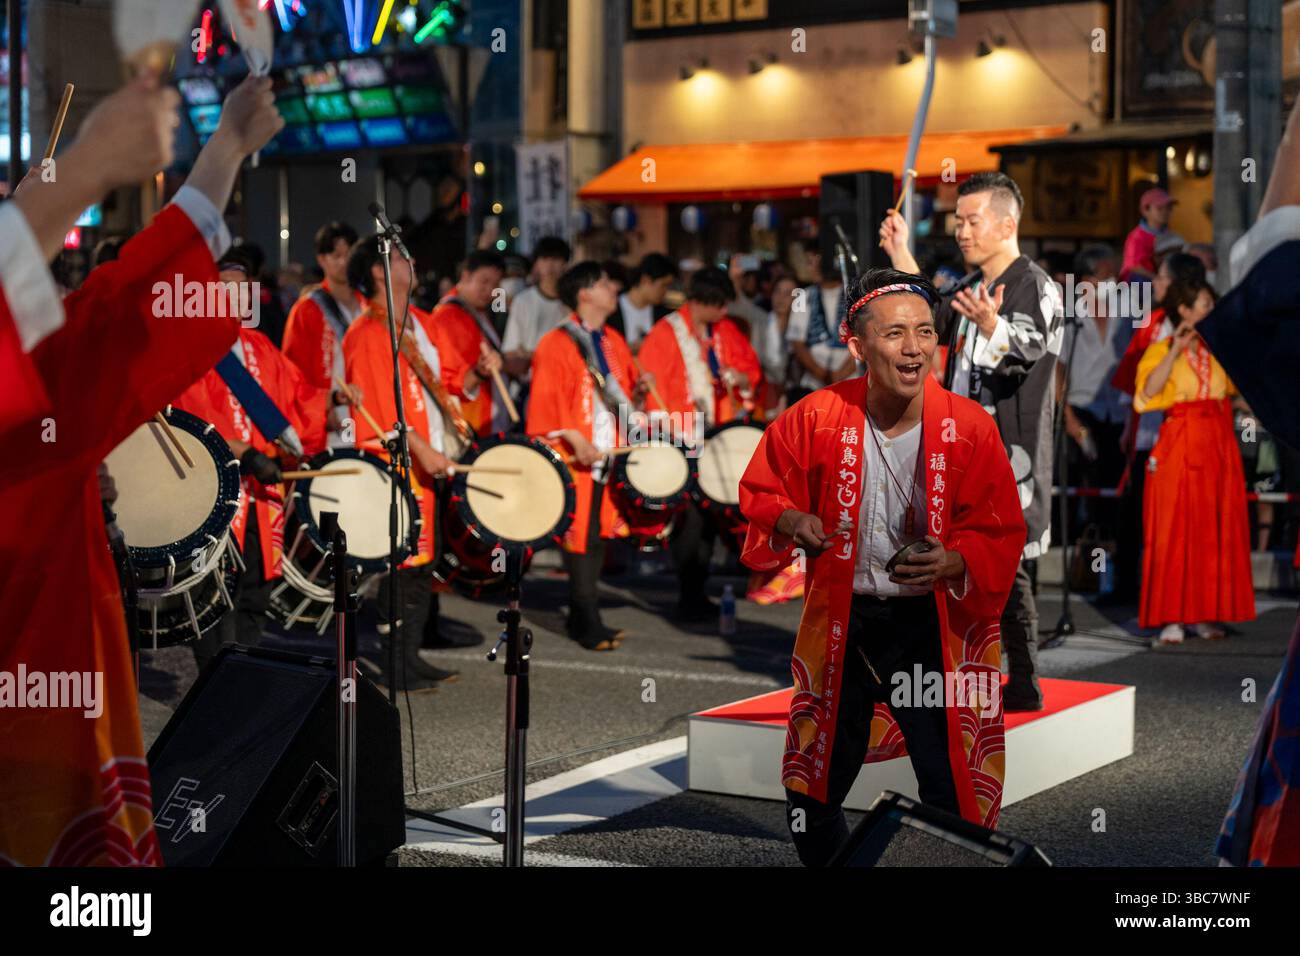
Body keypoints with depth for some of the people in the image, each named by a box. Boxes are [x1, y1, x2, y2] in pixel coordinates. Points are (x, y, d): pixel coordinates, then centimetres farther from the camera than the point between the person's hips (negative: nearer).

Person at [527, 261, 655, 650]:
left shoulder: (614, 343, 16)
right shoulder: (557, 344, -7)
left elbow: (624, 396, 24)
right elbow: (546, 402, -12)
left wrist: (638, 392, 2)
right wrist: (573, 437, -21)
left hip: (609, 456, 7)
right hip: (576, 458, -7)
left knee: (600, 533, 9)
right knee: (581, 537, -6)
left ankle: (582, 617, 19)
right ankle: (589, 624, -2)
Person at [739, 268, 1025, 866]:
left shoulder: (969, 427, -11)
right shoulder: (815, 419, -9)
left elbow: (1002, 535, -6)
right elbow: (760, 492, 5)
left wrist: (953, 562, -25)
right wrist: (790, 521, -16)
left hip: (934, 627, -2)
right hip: (842, 621, 2)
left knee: (955, 799, -1)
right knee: (813, 795, 13)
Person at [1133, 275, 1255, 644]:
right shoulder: (1162, 351, 0)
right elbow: (1149, 390, -16)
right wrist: (1176, 349, -20)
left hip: (1219, 447, 5)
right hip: (1180, 446, -5)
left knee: (1216, 530, 4)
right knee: (1175, 531, -5)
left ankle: (1206, 613, 11)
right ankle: (1171, 618, -2)